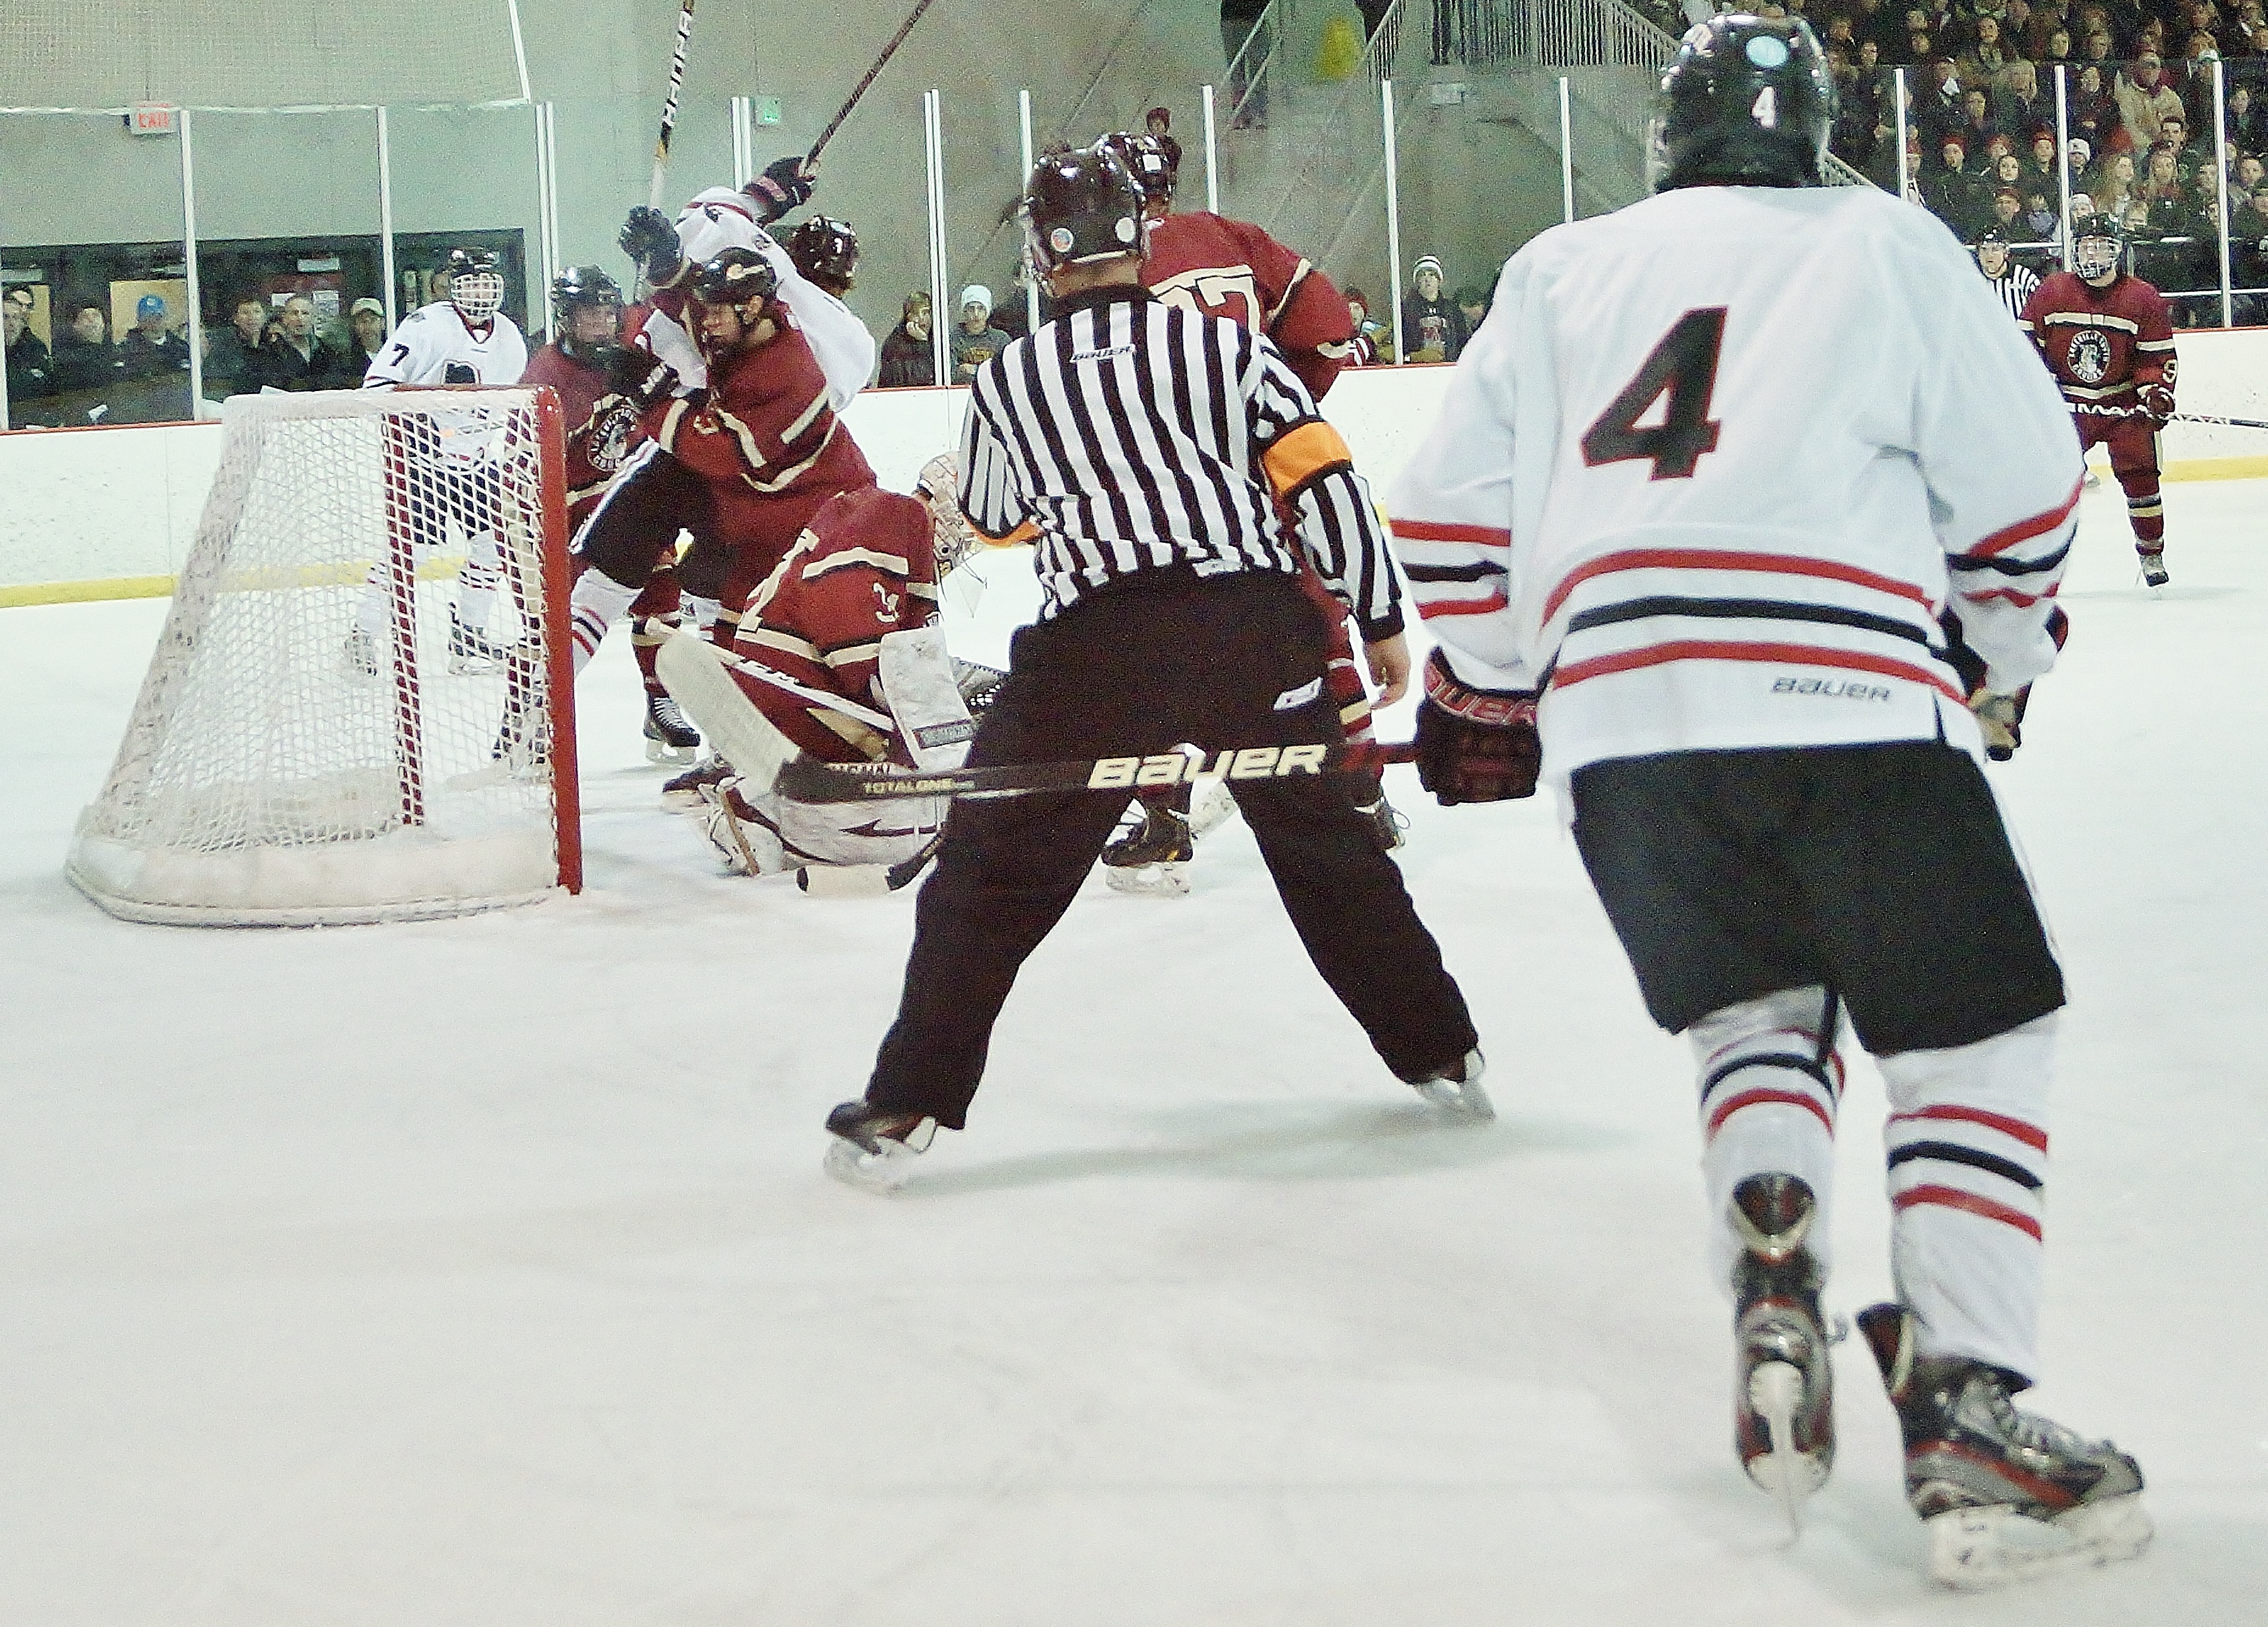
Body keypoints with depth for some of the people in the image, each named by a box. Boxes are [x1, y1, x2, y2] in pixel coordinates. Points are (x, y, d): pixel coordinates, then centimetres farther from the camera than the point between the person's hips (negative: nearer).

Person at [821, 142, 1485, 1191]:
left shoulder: (1006, 383, 13)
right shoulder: (1224, 343, 11)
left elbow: (991, 522, 28)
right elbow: (1321, 478, 4)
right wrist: (1380, 621, 11)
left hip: (1098, 640, -2)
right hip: (1257, 626, 2)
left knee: (994, 870, 4)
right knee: (1328, 844, 20)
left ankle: (905, 1110, -1)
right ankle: (1440, 1057, 26)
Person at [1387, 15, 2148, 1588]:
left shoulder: (1556, 275, 22)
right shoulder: (1882, 245, 13)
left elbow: (1455, 513, 19)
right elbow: (2023, 482, 10)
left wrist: (1481, 691, 33)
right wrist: (2011, 653, 27)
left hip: (1613, 717, 4)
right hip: (1846, 702, -4)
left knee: (1755, 1014, 24)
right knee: (1975, 1041, 6)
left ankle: (1774, 1294, 0)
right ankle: (1965, 1416, -7)